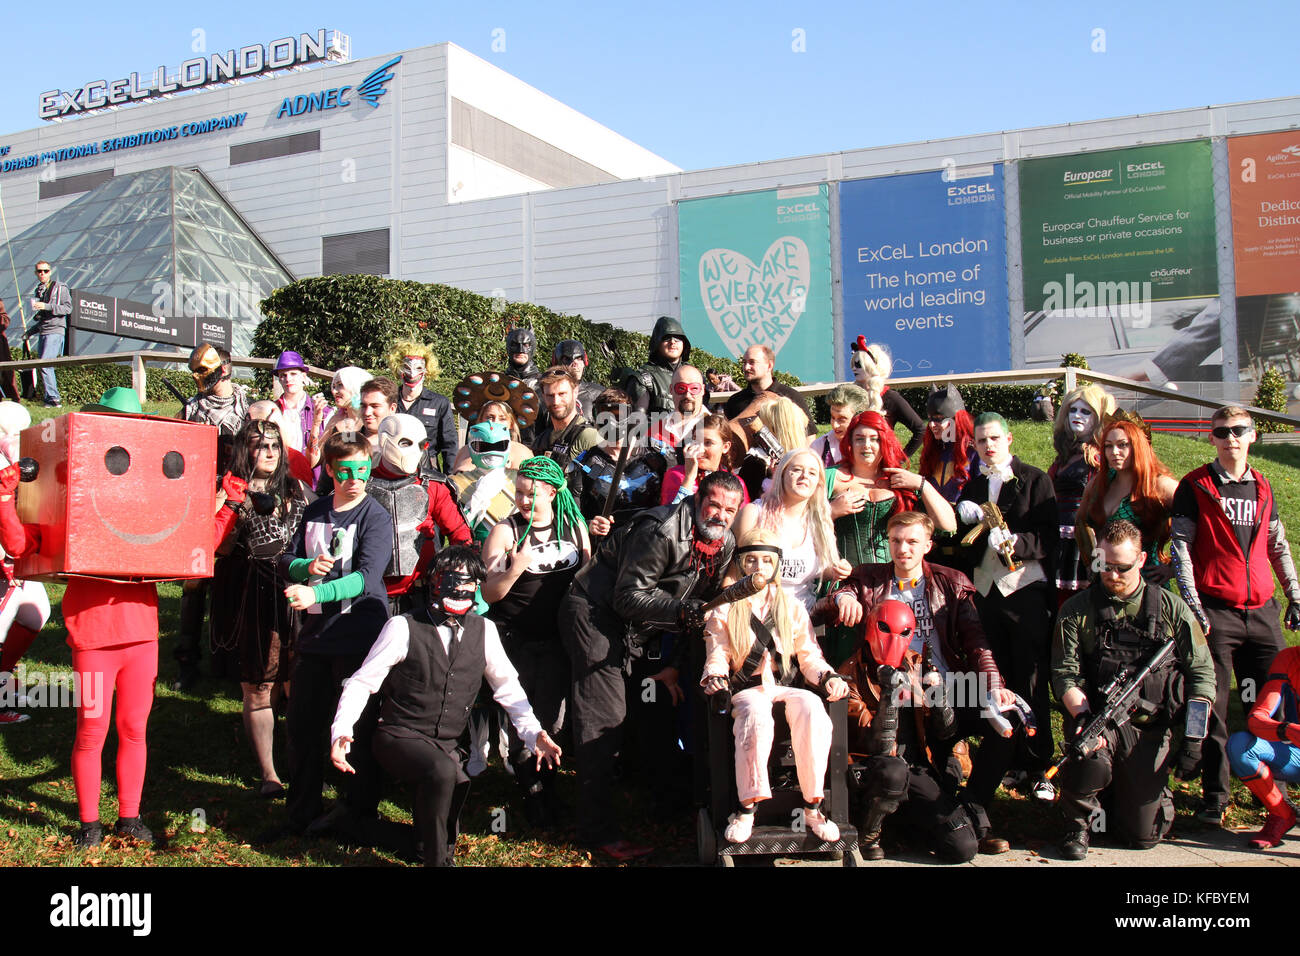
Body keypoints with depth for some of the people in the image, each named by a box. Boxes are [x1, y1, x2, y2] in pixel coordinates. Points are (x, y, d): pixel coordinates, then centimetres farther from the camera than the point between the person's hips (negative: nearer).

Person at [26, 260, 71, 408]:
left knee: (45, 364, -18)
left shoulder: (60, 288, 1)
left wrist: (46, 306, -16)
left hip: (55, 331, -7)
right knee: (46, 367, 3)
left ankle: (53, 398, -17)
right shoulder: (38, 291, 22)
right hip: (42, 332, 7)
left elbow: (68, 308, -9)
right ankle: (51, 400, 5)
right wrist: (30, 331, 24)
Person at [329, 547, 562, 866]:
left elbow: (506, 685, 12)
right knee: (443, 770, -33)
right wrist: (340, 733, -21)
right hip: (399, 739, -5)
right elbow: (361, 683, -6)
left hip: (448, 746, 5)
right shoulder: (403, 628, -7)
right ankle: (437, 858, -12)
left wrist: (533, 733, -2)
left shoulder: (483, 631, 4)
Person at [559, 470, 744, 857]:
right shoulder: (663, 531, -25)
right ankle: (597, 829, -7)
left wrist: (675, 663, 4)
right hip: (595, 612, -9)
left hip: (639, 626, 9)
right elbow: (628, 597, -24)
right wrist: (683, 612, -33)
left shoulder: (724, 544, 1)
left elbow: (701, 604, 9)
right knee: (605, 719, -11)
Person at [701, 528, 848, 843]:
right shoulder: (725, 610, 12)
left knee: (811, 708, -34)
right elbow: (717, 654, 7)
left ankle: (812, 806, -25)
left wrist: (827, 676, -6)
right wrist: (715, 676, -15)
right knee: (755, 712, -38)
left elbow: (808, 654, 14)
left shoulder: (791, 607, 17)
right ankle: (747, 808, -31)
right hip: (746, 689, -2)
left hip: (785, 686, 2)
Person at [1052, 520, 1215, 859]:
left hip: (1149, 728, 1)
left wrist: (1194, 735, -6)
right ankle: (1078, 824, -4)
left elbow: (1202, 674, 4)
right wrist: (1082, 714, -25)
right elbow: (1065, 675, -6)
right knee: (1091, 764, -36)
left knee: (1144, 835, -1)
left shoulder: (1171, 608, 3)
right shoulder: (1077, 610, 0)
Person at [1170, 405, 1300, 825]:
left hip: (1261, 610, 4)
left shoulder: (1262, 486, 15)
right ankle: (1214, 796, 4)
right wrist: (1192, 605, -11)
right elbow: (1180, 546, -4)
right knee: (1213, 707, -3)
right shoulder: (1195, 486, 1)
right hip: (1215, 612, -4)